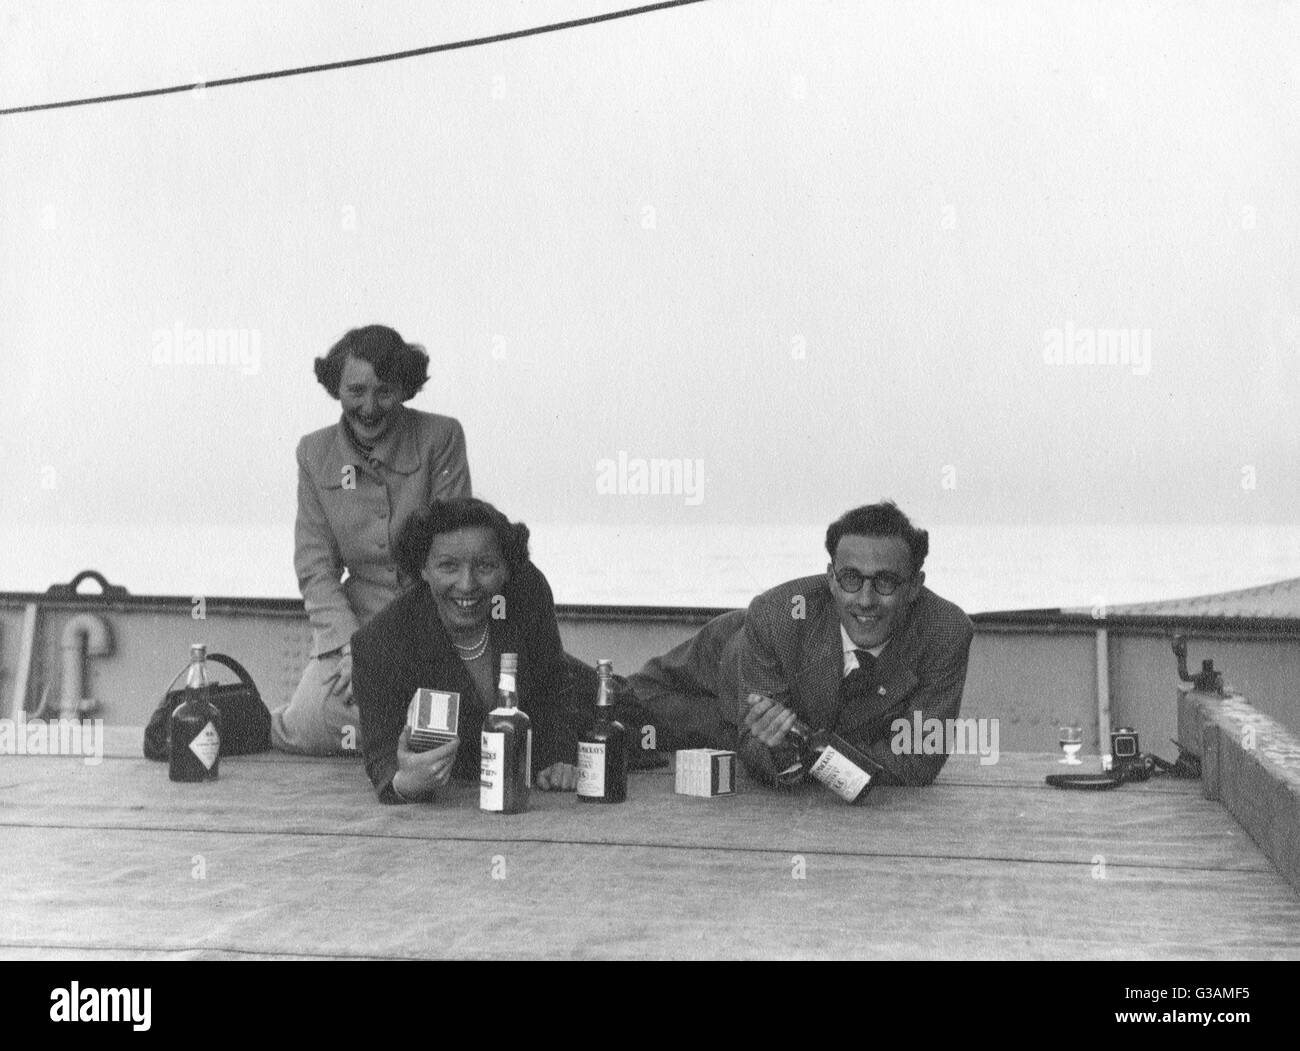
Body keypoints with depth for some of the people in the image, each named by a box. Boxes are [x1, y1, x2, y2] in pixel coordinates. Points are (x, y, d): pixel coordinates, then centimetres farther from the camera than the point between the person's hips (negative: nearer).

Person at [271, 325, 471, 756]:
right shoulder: (315, 453, 6)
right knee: (310, 727, -22)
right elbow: (315, 566, 3)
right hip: (355, 619, 2)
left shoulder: (440, 437, -4)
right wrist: (352, 645, -12)